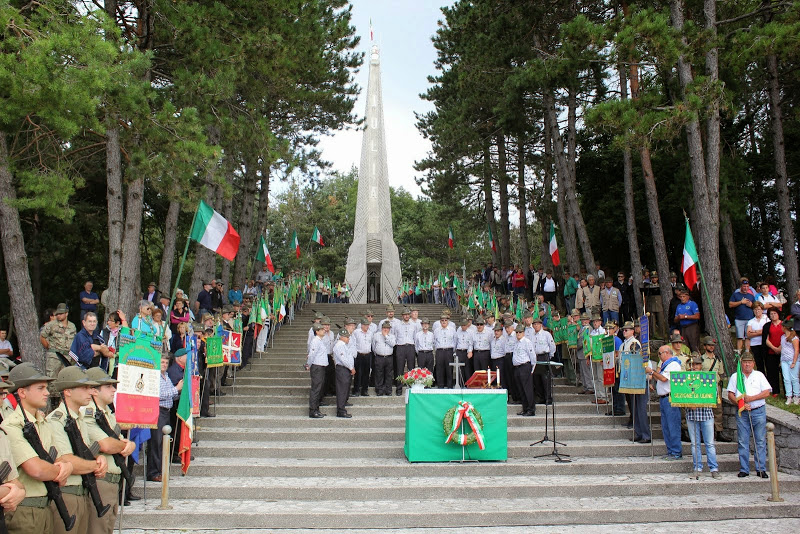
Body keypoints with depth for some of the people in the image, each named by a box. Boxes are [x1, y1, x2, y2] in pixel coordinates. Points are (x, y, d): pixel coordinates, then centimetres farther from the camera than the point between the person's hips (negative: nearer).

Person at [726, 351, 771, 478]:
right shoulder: (735, 376, 10)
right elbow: (730, 395, 4)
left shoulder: (759, 375, 9)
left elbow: (767, 392, -1)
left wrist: (751, 398, -11)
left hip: (758, 411, 0)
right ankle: (744, 469, 6)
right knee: (743, 442, 1)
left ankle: (761, 469, 7)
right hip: (742, 413, 1)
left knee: (760, 441, 0)